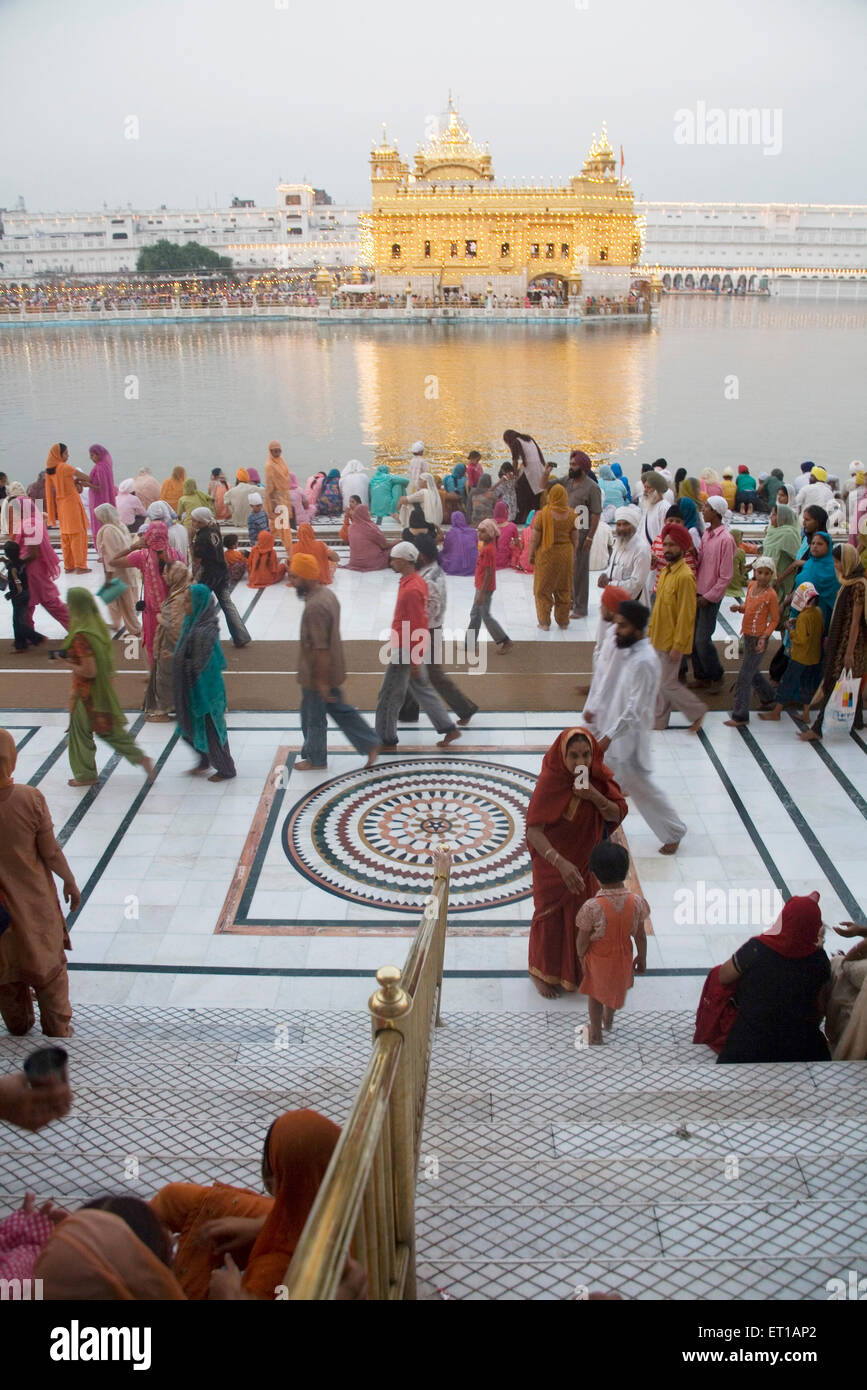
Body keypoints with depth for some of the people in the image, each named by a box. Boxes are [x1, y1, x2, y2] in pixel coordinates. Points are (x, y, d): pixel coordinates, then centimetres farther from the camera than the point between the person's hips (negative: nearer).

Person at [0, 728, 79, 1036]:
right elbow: (50, 852, -15)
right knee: (49, 967, 19)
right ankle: (58, 1031, 32)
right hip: (34, 901, -1)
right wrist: (69, 881, 3)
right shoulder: (30, 799, -24)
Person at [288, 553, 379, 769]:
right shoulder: (326, 592, 2)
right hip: (331, 670, 9)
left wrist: (321, 681, -21)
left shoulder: (315, 606, -28)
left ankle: (315, 759, 28)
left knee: (313, 718, 10)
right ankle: (369, 743, 24)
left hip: (317, 675, -9)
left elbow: (321, 648, -27)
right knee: (339, 709, 20)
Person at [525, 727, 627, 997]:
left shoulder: (599, 777, -14)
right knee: (551, 916, 15)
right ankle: (542, 972, 39)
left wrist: (596, 797, -29)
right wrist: (561, 863, -45)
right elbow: (533, 831, -34)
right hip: (553, 863, -4)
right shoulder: (549, 783, -29)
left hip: (587, 861, 5)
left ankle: (576, 968, 46)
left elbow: (618, 814, -9)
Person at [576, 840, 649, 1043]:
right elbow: (640, 935, -9)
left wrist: (581, 957, 1)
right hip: (623, 957, 3)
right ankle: (609, 1020, 56)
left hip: (597, 959, -3)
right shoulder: (636, 902, -23)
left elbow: (582, 940, -20)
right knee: (616, 988, 31)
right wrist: (642, 957, 8)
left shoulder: (592, 907, -33)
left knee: (595, 995, 23)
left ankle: (596, 1034, 40)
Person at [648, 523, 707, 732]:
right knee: (659, 681, 15)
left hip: (672, 641, -9)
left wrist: (677, 646, -20)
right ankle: (659, 720, 28)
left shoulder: (684, 576, -22)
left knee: (667, 684, -2)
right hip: (659, 637, 9)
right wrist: (651, 629, 18)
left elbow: (686, 615, -22)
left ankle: (697, 711, 17)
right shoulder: (666, 571, 6)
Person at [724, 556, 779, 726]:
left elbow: (775, 619, -11)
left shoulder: (770, 594, -17)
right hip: (747, 635, 8)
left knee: (744, 676, -4)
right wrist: (739, 607, -5)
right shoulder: (752, 585, 4)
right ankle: (769, 696, 47)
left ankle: (740, 716, 3)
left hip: (757, 639, -8)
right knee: (753, 671, 24)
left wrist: (764, 637, -22)